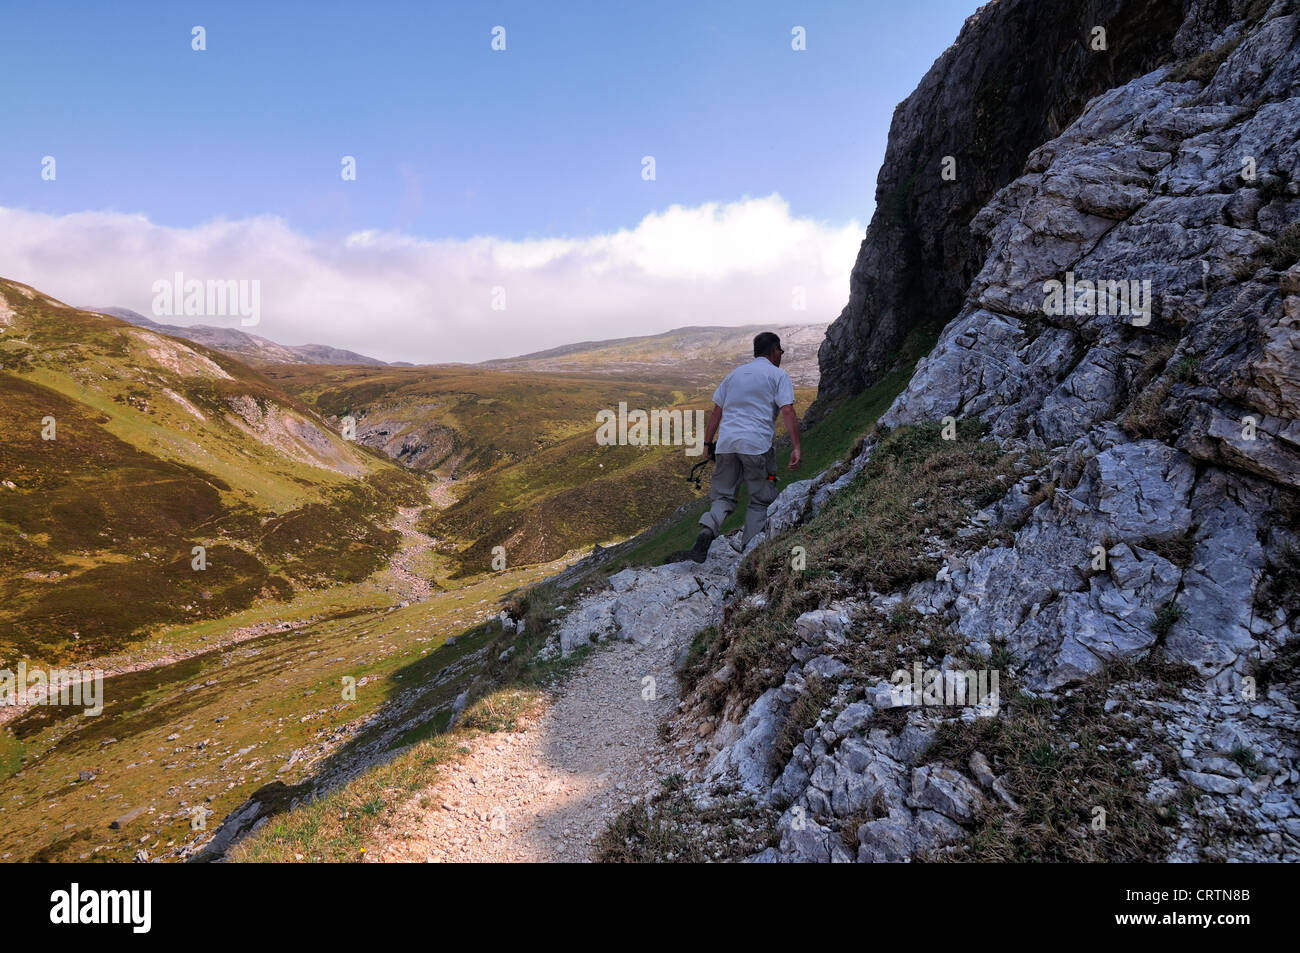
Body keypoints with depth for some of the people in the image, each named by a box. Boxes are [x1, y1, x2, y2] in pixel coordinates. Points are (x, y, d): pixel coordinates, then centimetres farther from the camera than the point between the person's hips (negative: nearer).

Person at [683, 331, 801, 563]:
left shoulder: (734, 374, 20)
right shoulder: (778, 375, 6)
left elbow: (716, 412, 16)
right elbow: (787, 412, -7)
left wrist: (708, 444, 18)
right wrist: (796, 447, -10)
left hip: (726, 443, 4)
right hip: (757, 445, -4)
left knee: (724, 496, 10)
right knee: (760, 500, 9)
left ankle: (707, 531, -17)